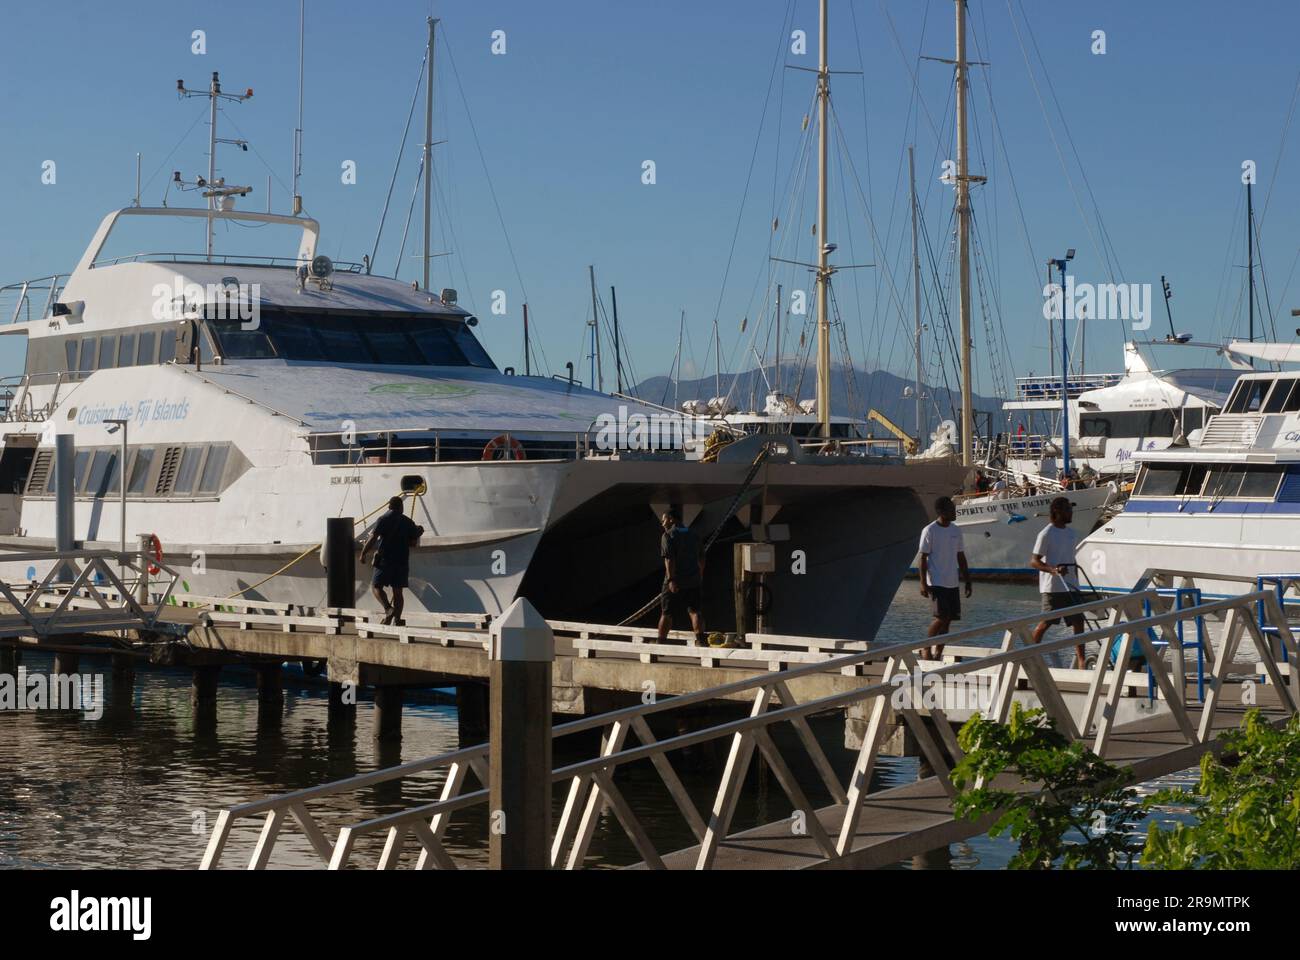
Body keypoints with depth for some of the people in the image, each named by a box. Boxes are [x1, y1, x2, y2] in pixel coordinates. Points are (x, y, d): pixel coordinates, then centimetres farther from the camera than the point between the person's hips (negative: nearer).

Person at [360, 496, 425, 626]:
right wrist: (418, 533, 27)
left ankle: (388, 609, -19)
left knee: (376, 586, 4)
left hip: (385, 559, -4)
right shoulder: (408, 522, 7)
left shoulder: (384, 519, -5)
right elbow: (413, 542, 8)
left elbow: (373, 538, -11)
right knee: (398, 591, 8)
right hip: (402, 561, 4)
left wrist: (363, 553, -4)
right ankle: (397, 620, 4)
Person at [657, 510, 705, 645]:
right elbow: (701, 558, 20)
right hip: (693, 580, 5)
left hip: (675, 582, -5)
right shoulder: (693, 534, 13)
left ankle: (660, 642, 8)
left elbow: (669, 559, -19)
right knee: (695, 610, 6)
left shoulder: (668, 535, -8)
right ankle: (700, 639, -6)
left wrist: (671, 579, -22)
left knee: (666, 613, 3)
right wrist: (700, 576, 31)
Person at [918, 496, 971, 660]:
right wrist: (923, 583, -14)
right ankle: (926, 647, 3)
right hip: (936, 583, -6)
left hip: (952, 584, 6)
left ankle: (937, 653, 12)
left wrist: (967, 581, 13)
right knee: (941, 616, -15)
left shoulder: (956, 530, 10)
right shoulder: (929, 531, -8)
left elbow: (961, 557, 16)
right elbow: (923, 558, -8)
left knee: (948, 619, 4)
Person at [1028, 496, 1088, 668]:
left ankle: (1081, 660, 2)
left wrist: (1076, 584, 19)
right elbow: (1034, 561, -12)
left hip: (1071, 587, 7)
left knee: (1078, 622, 1)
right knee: (1046, 623, -4)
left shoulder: (1072, 534, 14)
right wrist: (1053, 570, -26)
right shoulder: (1046, 534, -9)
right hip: (1053, 587, -7)